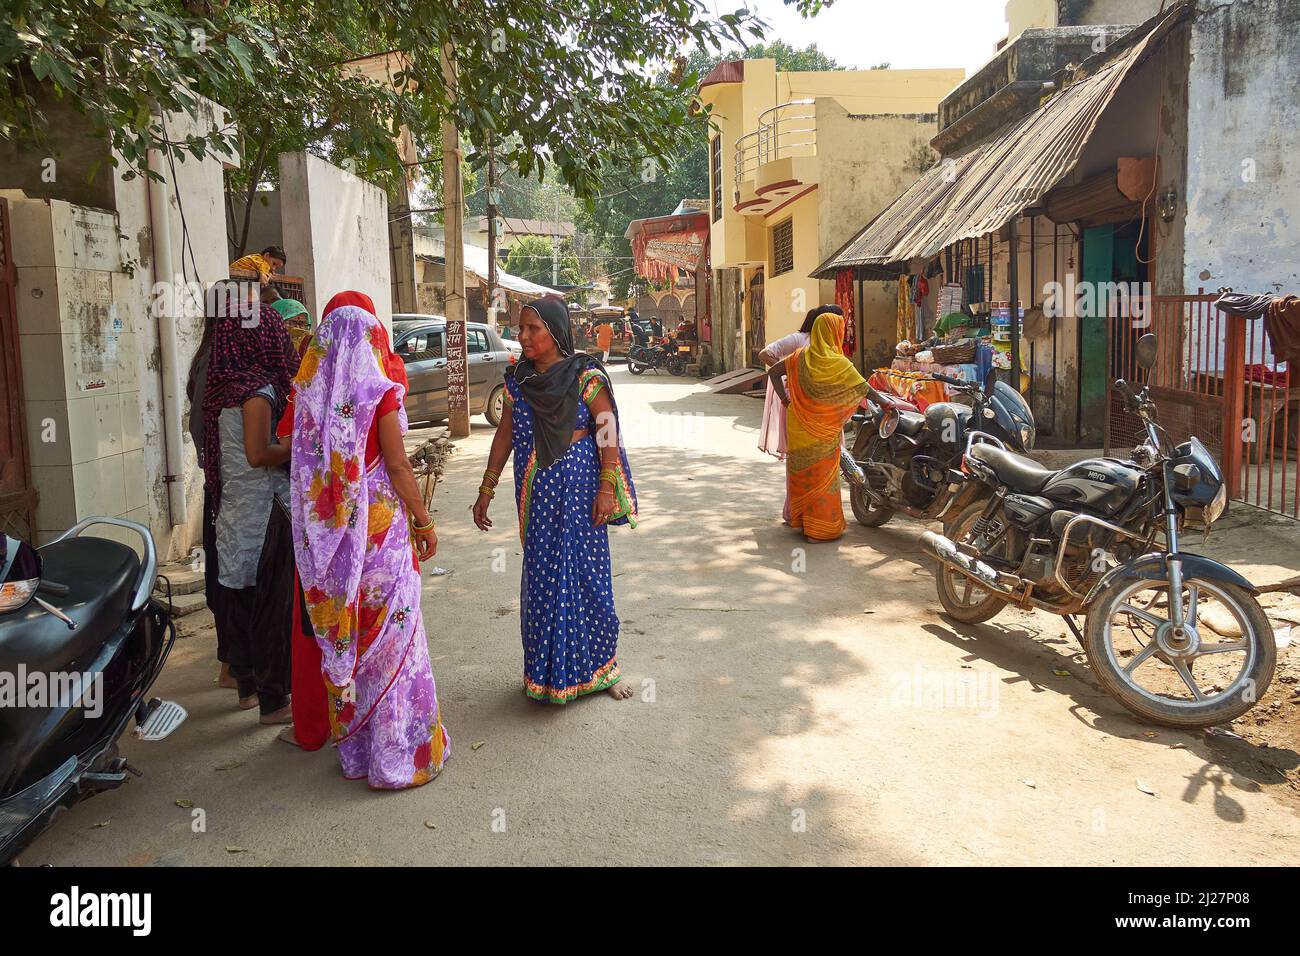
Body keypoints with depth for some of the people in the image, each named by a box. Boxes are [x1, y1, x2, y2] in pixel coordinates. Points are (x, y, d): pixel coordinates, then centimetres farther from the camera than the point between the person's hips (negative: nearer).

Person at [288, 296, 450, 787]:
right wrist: (424, 522, -2)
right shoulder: (380, 392, -11)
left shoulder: (309, 392, 2)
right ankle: (397, 755, 10)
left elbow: (302, 461, 6)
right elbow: (397, 466, -10)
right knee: (389, 637, 3)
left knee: (341, 637, 13)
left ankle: (354, 751, 25)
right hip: (380, 525, -5)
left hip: (328, 532, 5)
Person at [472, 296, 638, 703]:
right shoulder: (518, 379, 6)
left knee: (585, 573, 1)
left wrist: (607, 489, -15)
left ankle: (601, 668, 17)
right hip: (535, 492, 5)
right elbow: (504, 436, 11)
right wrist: (486, 492, 11)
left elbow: (608, 432, -9)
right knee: (540, 577, 10)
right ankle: (545, 670, 25)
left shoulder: (584, 376, -8)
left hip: (578, 486, -4)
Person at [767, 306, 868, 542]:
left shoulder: (801, 357, 1)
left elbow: (773, 372, 6)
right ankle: (821, 527, 10)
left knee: (801, 470, 18)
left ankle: (798, 517, 30)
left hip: (798, 425, 5)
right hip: (823, 430, -5)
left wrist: (785, 399, 6)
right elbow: (863, 389, -11)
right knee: (823, 477, 5)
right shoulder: (837, 363, -16)